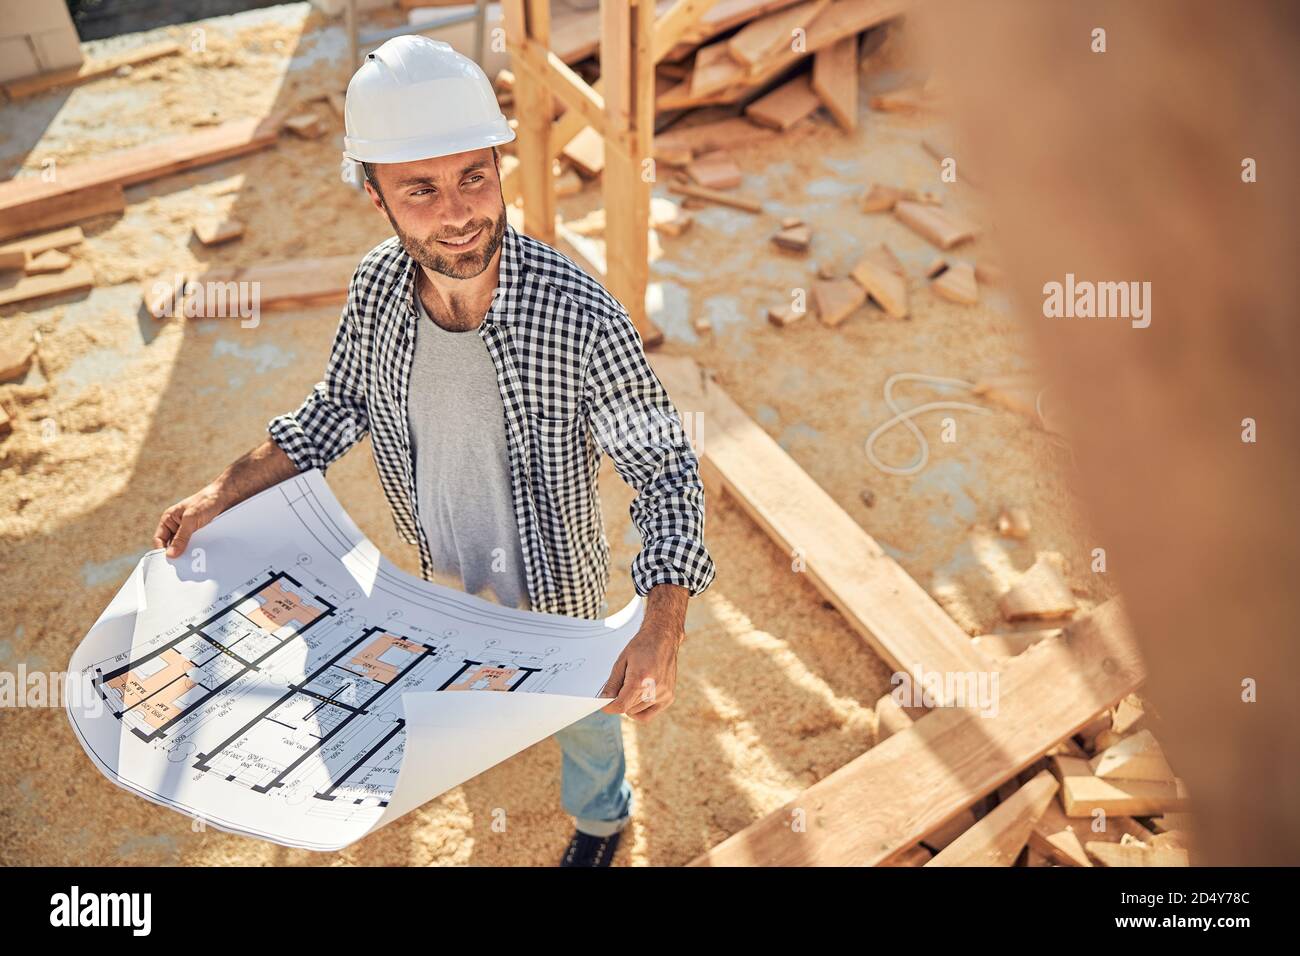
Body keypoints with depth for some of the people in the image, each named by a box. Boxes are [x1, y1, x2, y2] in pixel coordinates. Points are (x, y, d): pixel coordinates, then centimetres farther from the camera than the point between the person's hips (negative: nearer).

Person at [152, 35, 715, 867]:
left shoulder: (580, 317, -37)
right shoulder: (377, 285, -20)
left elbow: (664, 469, -29)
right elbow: (341, 406, -1)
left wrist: (663, 632, -41)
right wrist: (224, 494, -3)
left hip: (553, 581, -4)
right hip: (445, 572, 4)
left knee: (578, 704, 24)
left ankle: (601, 816, 58)